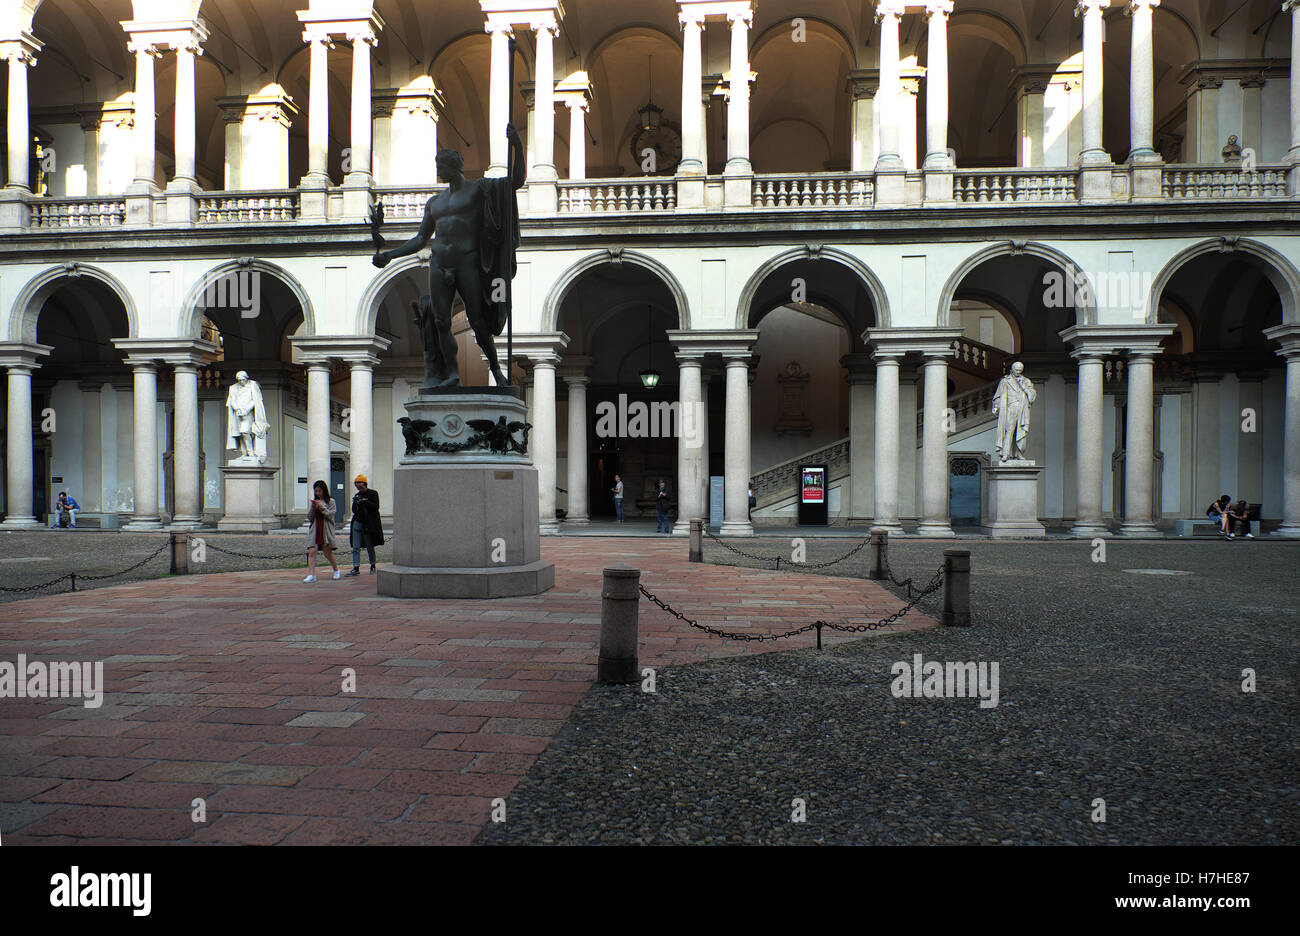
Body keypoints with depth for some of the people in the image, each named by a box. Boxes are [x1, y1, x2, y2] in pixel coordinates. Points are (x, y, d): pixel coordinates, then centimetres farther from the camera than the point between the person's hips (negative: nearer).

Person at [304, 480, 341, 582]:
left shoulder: (330, 501, 2)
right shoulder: (313, 502, 12)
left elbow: (330, 515, -8)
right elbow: (309, 518, 7)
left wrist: (321, 506, -15)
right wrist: (313, 508, -9)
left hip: (326, 530, -3)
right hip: (314, 530, 3)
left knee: (328, 553, 5)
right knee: (311, 552, -11)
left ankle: (337, 570, 27)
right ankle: (311, 575, -13)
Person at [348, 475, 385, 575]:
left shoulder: (373, 494, 1)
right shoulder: (357, 496, 14)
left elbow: (376, 507, -10)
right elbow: (354, 510, 11)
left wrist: (365, 501, -20)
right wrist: (356, 503, -9)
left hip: (369, 524, -4)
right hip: (357, 523, 4)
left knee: (369, 547, 3)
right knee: (355, 547, -4)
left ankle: (373, 566, 19)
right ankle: (356, 568, -3)